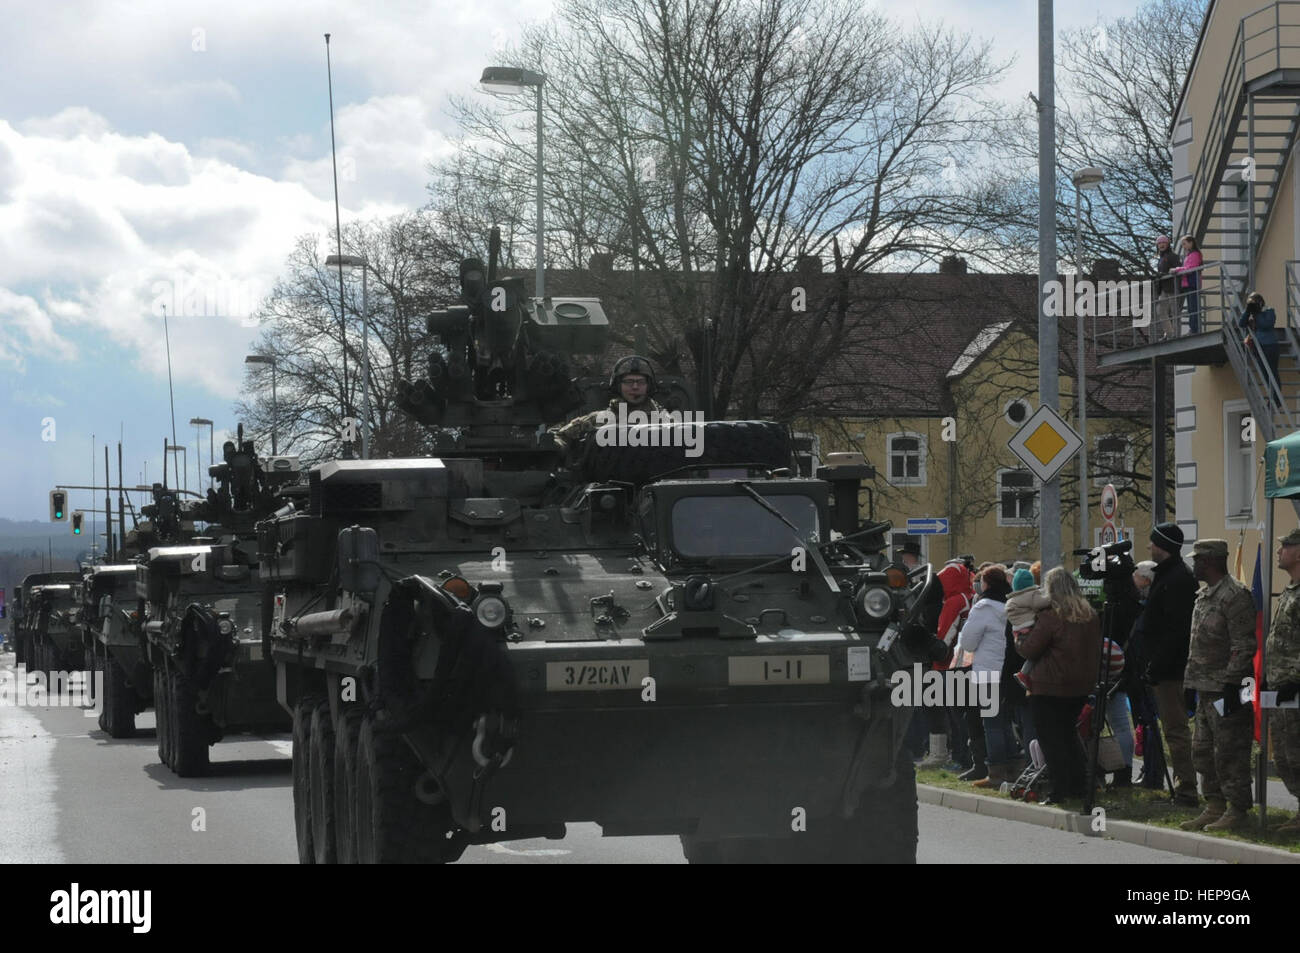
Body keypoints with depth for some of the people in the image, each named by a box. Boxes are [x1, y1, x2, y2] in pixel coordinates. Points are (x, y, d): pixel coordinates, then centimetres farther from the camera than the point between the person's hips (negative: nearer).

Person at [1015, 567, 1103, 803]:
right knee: (1068, 732, 21)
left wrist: (1019, 639, 8)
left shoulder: (1050, 617, -16)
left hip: (1050, 688, -7)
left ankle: (1061, 789, -3)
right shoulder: (1091, 616, 5)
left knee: (1051, 738, 1)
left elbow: (1029, 650, -12)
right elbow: (1095, 648, 16)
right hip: (1082, 685, 7)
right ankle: (1078, 785, 22)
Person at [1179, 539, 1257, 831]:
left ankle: (1236, 811, 0)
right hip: (1206, 690, 10)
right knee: (1203, 752, 13)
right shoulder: (1204, 596, 17)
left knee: (1230, 752, -6)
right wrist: (1191, 682, 20)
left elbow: (1244, 646, -18)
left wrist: (1230, 683, -20)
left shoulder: (1235, 596, -14)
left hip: (1226, 689, -10)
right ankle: (1215, 807, 21)